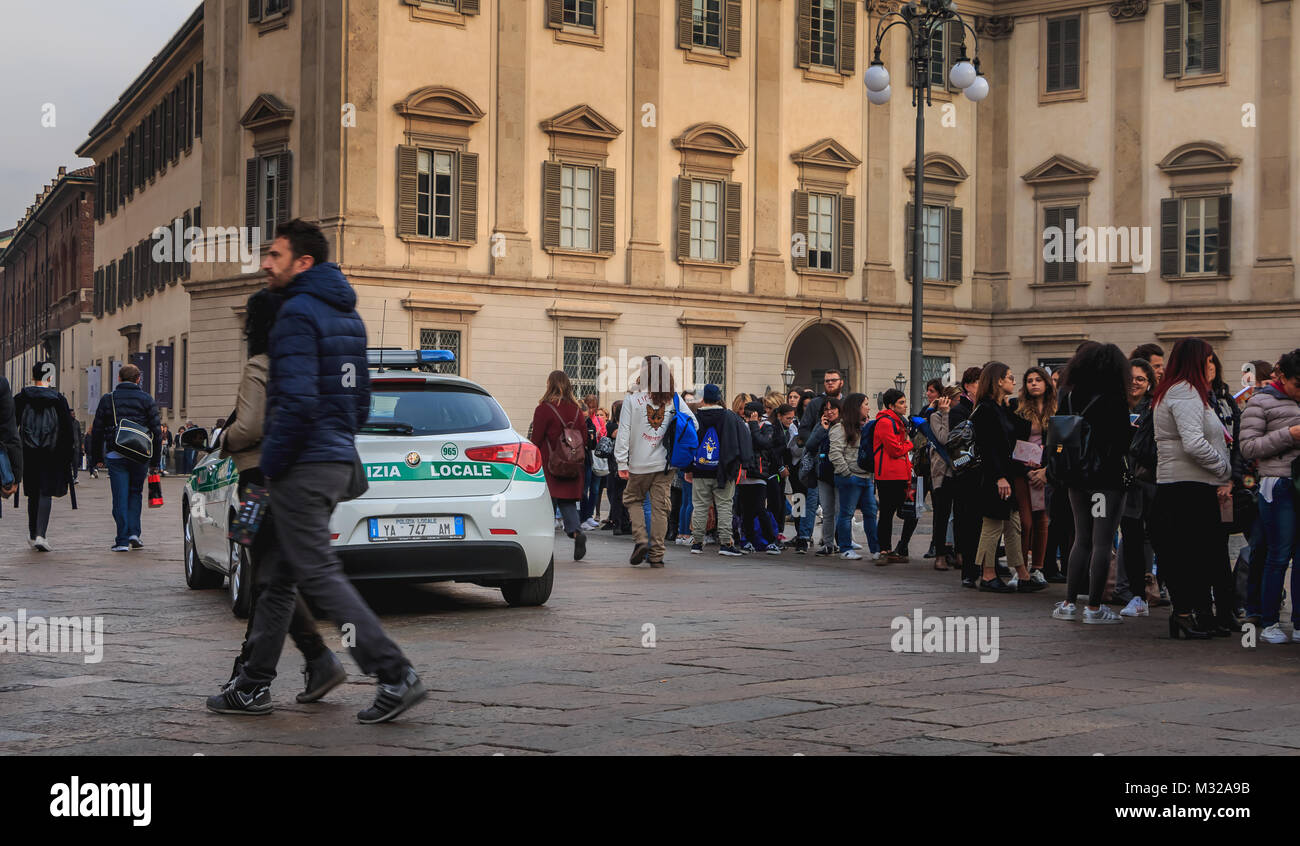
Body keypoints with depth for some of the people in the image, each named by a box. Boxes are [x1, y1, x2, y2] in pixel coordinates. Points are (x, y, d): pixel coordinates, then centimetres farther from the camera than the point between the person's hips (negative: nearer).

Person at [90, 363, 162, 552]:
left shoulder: (107, 399, 5)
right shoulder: (147, 400, 4)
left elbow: (98, 430, 5)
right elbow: (156, 431, 2)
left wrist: (97, 457, 13)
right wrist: (155, 461, 7)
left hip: (115, 456, -1)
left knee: (120, 496, 2)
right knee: (135, 493, 17)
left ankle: (122, 540, 0)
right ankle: (134, 532, 6)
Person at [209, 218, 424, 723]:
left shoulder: (298, 313, -13)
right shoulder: (347, 315, 17)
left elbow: (297, 400, -23)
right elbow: (361, 399, 20)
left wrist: (271, 464, -15)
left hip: (303, 467, -10)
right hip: (337, 461, 10)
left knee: (320, 575, -8)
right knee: (279, 578, 15)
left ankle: (395, 675, -11)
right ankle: (254, 686, 20)